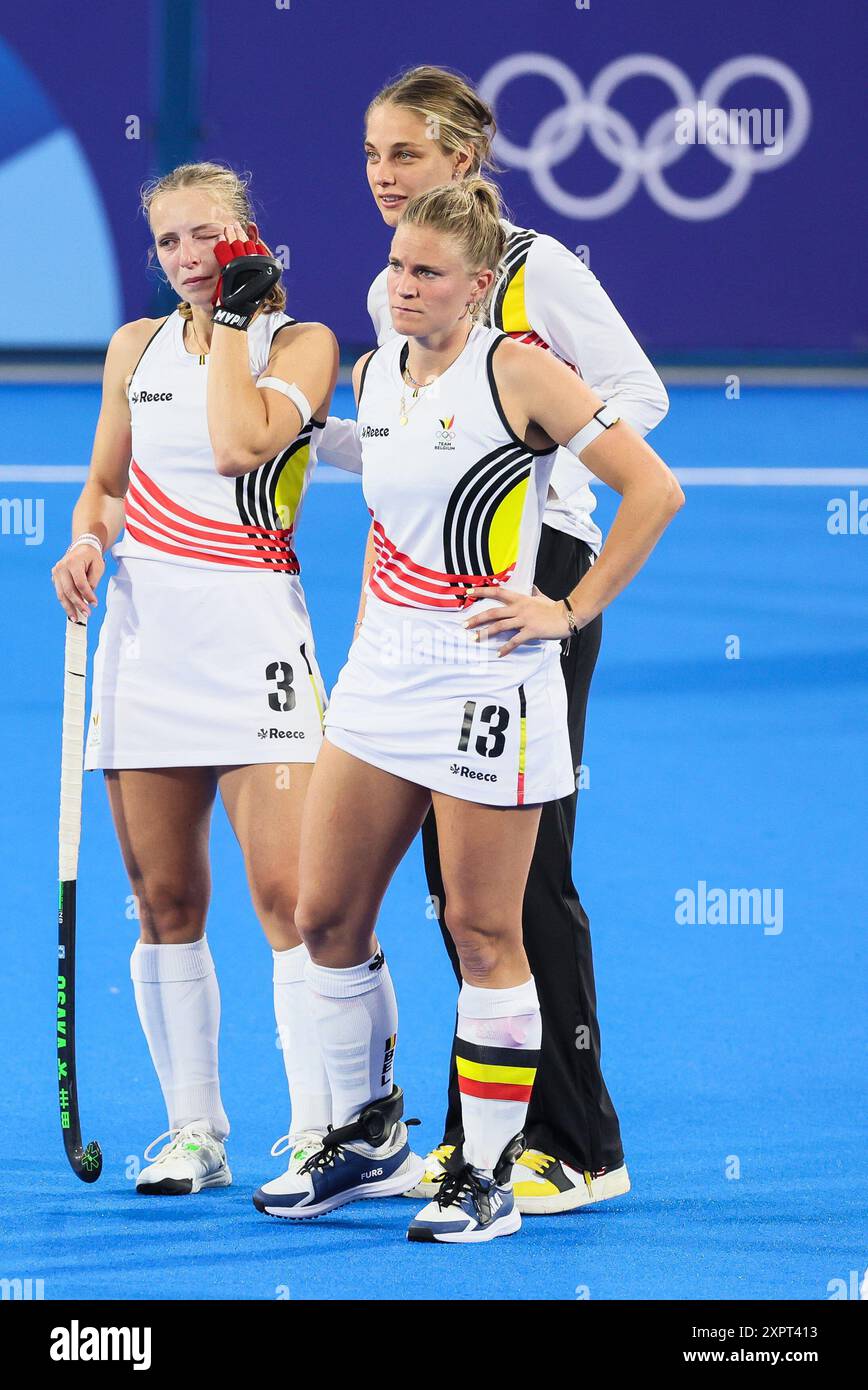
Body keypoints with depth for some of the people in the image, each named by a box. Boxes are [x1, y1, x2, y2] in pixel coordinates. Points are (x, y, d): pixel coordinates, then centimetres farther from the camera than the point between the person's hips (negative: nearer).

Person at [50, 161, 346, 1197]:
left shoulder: (300, 342, 0)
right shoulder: (136, 347, 13)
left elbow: (240, 444, -18)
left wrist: (231, 321, -8)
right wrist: (86, 542, 1)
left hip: (251, 628, -5)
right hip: (145, 626, 5)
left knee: (284, 889, -12)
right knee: (163, 899, 5)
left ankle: (318, 1130, -10)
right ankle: (193, 1131, 13)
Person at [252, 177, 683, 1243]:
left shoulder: (515, 373, -11)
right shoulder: (372, 376, 9)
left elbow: (653, 489, -11)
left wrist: (572, 612, -10)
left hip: (485, 678, -7)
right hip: (382, 672, 7)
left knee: (482, 934, -2)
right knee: (326, 915, 8)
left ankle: (487, 1177, 6)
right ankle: (365, 1133, 26)